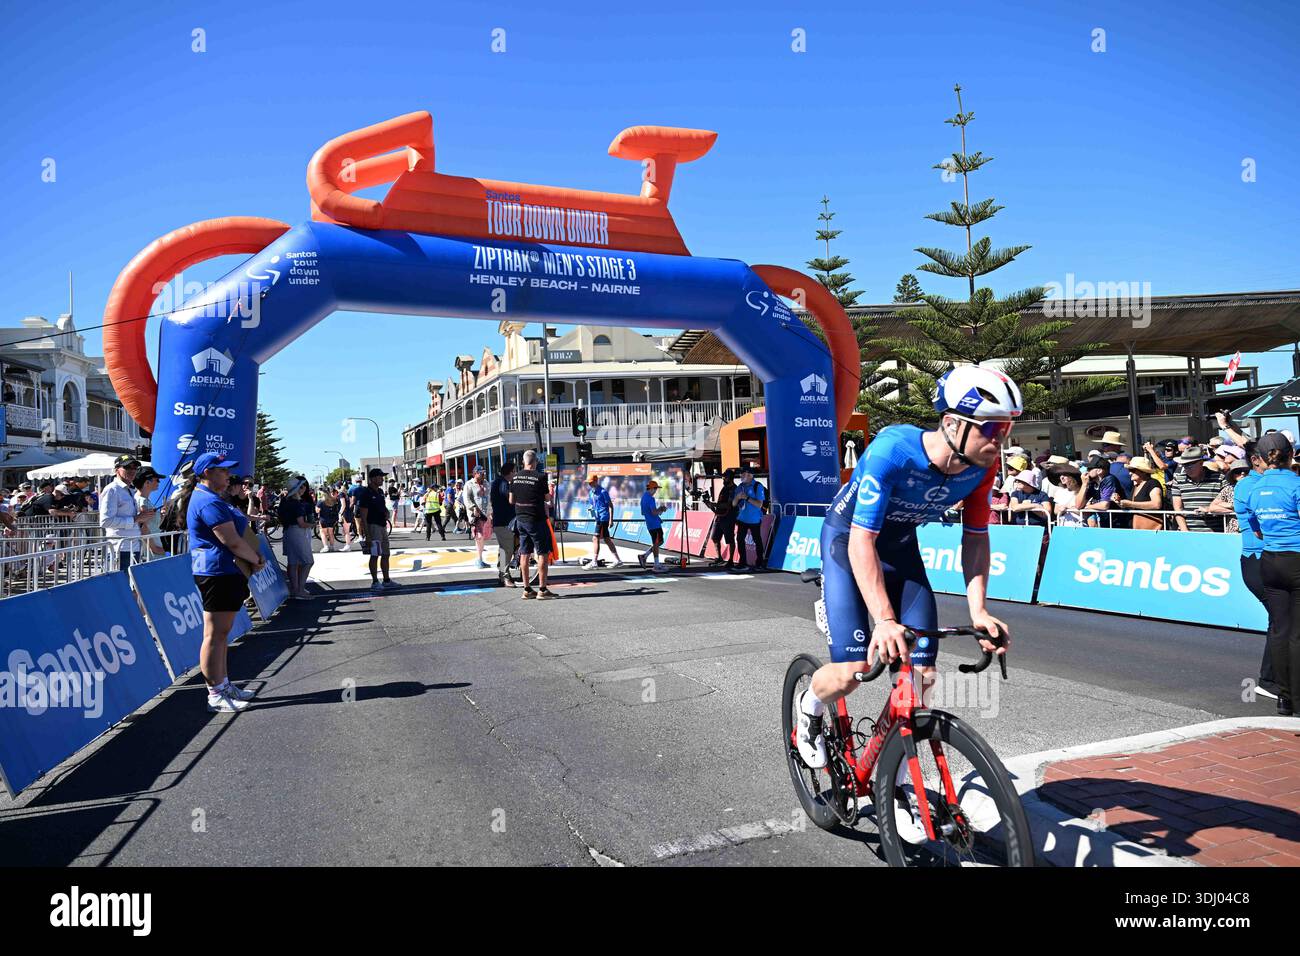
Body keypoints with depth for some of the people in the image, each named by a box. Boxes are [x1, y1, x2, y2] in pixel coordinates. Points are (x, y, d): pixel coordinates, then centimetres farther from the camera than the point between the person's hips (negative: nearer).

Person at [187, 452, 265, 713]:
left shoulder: (213, 499, 19)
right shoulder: (209, 502, -16)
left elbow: (238, 534, 21)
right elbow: (231, 541, -20)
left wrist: (255, 555, 5)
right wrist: (257, 560, -6)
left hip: (226, 572, 11)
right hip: (218, 572, -11)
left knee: (221, 632, 16)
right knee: (215, 634, -5)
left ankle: (223, 685, 25)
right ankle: (215, 696, 0)